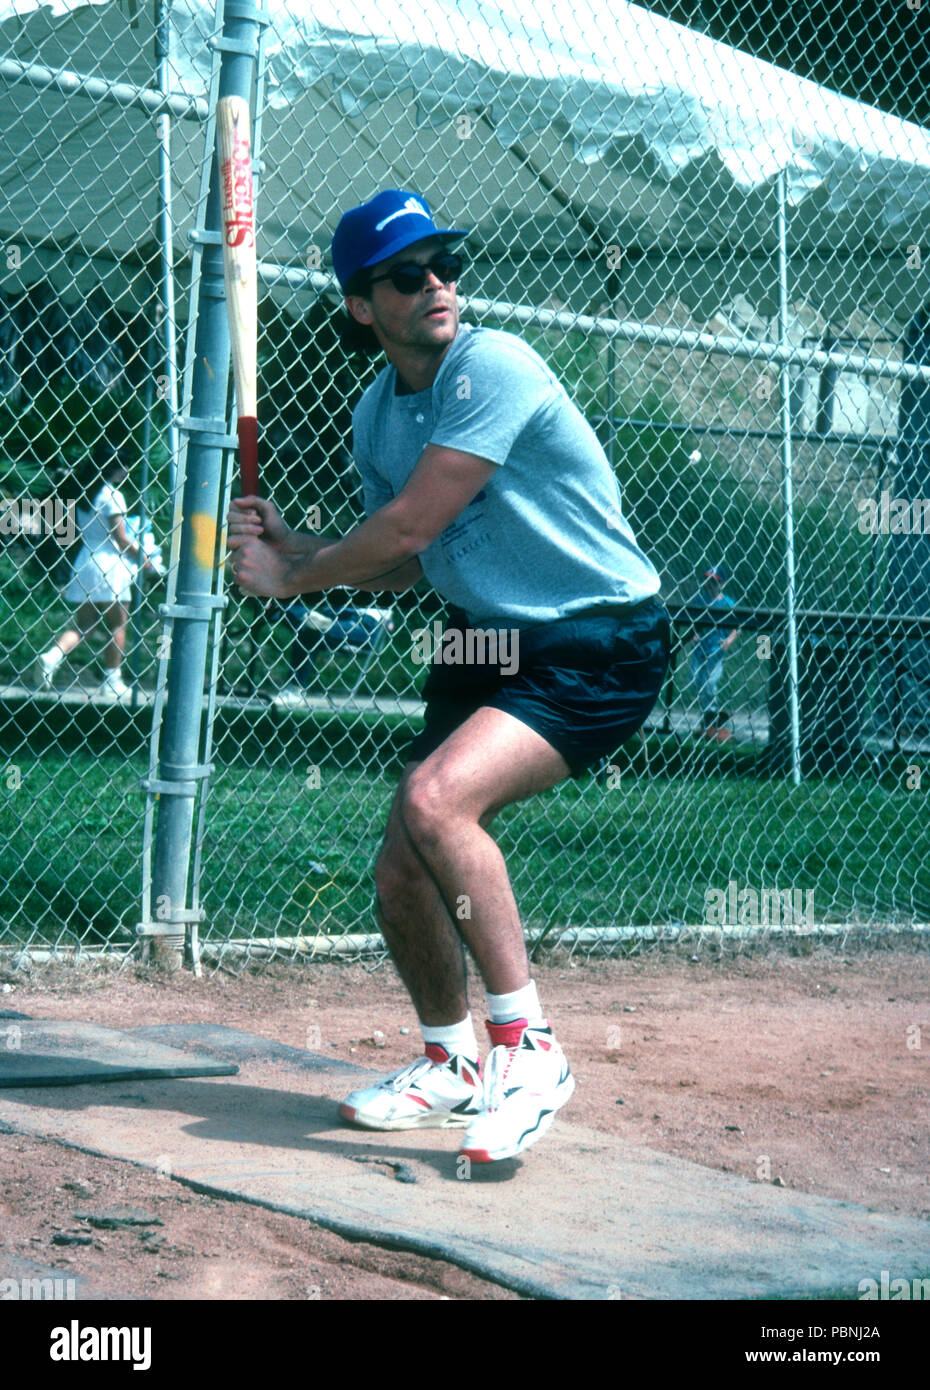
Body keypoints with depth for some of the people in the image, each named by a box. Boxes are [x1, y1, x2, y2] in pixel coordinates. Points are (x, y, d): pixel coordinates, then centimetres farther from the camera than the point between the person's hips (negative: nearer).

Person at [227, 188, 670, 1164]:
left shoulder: (493, 367, -20)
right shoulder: (377, 411, 6)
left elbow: (407, 530, -22)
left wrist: (289, 579, -8)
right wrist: (295, 549, 0)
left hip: (598, 651, -8)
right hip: (486, 643, 8)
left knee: (436, 799, -30)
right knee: (400, 875, 5)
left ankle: (527, 1047, -17)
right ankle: (451, 1065, 30)